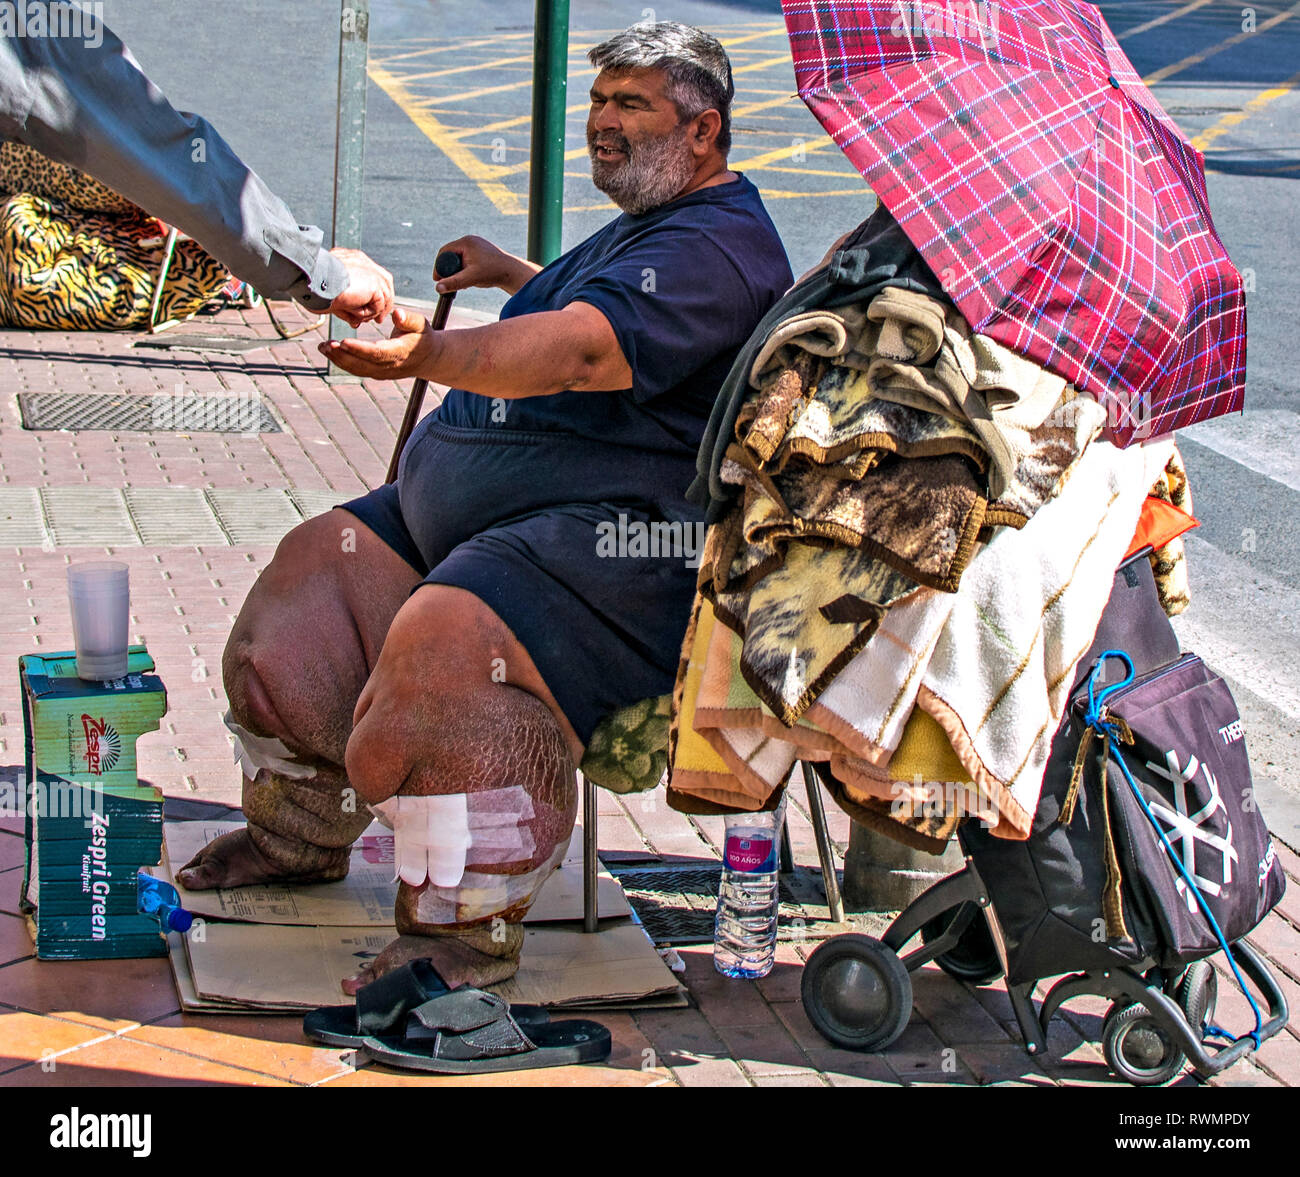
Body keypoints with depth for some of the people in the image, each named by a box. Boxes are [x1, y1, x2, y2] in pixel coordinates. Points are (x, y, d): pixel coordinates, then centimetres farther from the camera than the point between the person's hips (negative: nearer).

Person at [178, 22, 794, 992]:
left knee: (448, 639, -33)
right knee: (319, 565, 9)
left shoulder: (714, 246, -15)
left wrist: (430, 353, -41)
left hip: (623, 539, -12)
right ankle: (299, 835, 23)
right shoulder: (647, 226, 22)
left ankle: (470, 929, -22)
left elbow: (579, 354, -32)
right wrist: (515, 276, 45)